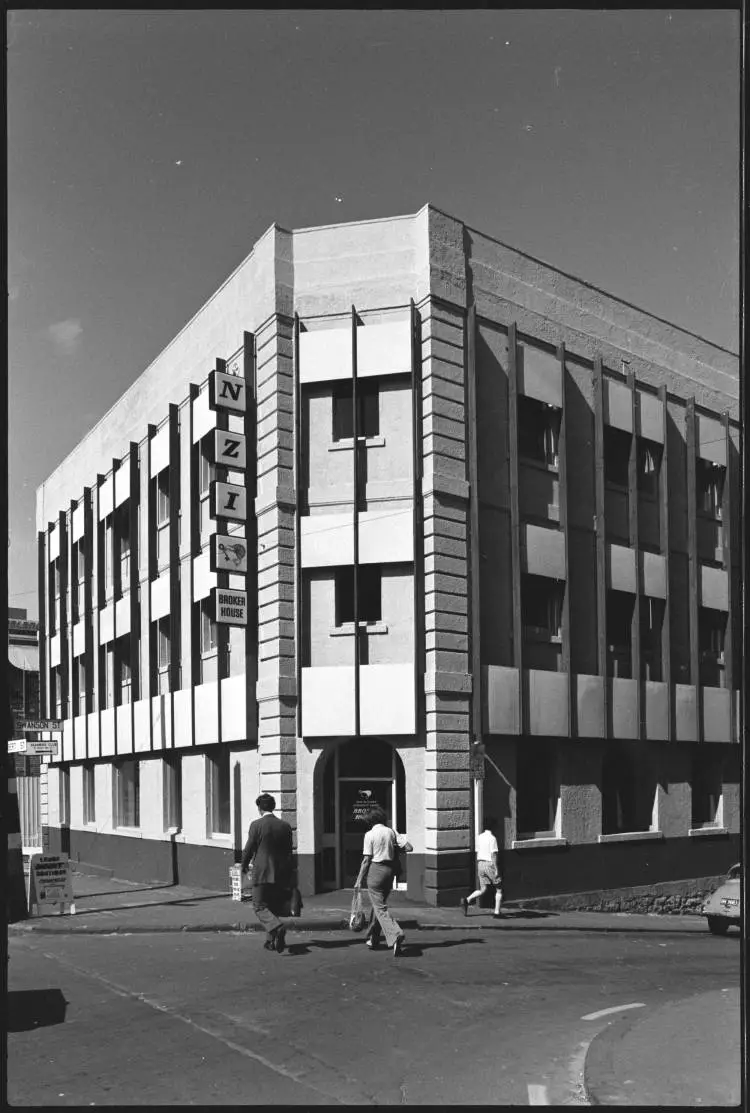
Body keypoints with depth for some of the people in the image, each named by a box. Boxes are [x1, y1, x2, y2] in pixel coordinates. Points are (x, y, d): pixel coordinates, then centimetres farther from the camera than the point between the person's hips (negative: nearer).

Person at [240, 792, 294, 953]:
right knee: (273, 906, 17)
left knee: (260, 907, 2)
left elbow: (248, 849, -5)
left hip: (262, 873, -5)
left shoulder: (256, 825, -9)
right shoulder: (285, 826, 4)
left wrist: (243, 866, 13)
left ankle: (277, 927, -22)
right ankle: (271, 940, 16)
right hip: (281, 874, 5)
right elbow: (289, 851, 10)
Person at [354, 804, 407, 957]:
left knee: (380, 907, -6)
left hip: (375, 870, -6)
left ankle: (396, 935, -26)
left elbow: (366, 859, -8)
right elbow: (395, 854, 10)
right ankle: (373, 939, 27)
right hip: (389, 870, 6)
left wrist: (359, 880, -4)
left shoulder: (370, 834, -7)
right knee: (378, 904, 19)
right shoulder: (391, 832, 7)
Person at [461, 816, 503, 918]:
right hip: (490, 864, -7)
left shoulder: (479, 837, 9)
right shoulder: (492, 838, -13)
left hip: (481, 864, 7)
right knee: (499, 889, 7)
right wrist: (496, 869, -14)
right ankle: (497, 912, 4)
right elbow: (493, 855, -16)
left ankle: (466, 900, -6)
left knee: (483, 889, 11)